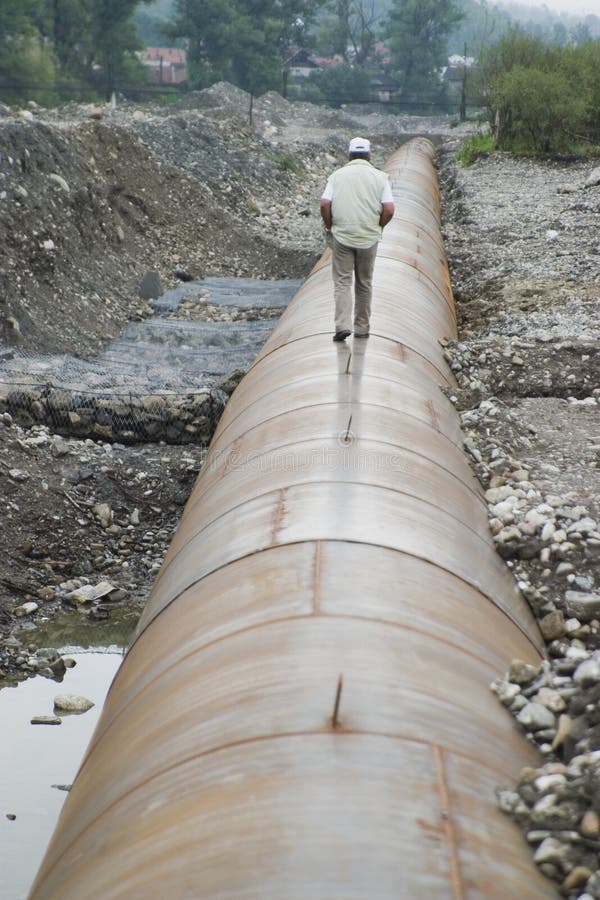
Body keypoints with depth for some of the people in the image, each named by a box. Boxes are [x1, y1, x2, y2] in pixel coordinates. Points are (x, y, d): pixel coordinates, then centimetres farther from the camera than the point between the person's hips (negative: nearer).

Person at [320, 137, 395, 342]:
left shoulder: (337, 175, 2)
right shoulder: (380, 177, 1)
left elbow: (325, 204, -7)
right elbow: (389, 209, -7)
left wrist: (329, 226, 8)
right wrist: (378, 227, 10)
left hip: (342, 236, -1)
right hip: (369, 238, 1)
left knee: (342, 281, 3)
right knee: (364, 283, 13)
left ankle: (343, 325, -13)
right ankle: (362, 327, 19)